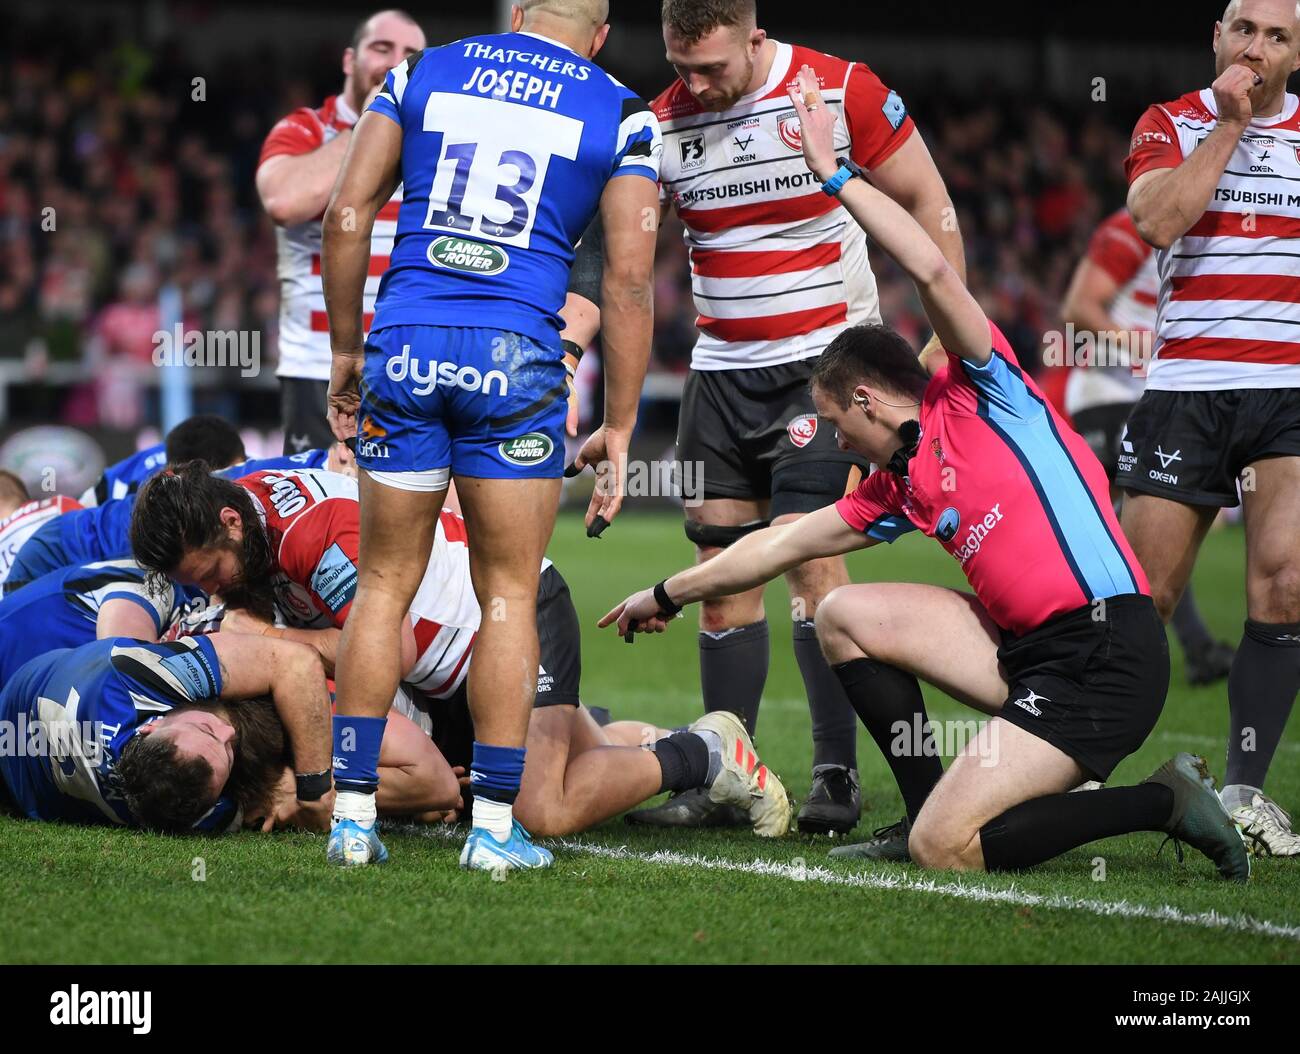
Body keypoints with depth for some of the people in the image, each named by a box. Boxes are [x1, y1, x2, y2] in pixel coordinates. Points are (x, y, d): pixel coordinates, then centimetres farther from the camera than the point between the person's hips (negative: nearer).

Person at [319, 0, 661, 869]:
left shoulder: (423, 72, 13)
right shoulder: (619, 116, 7)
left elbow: (347, 216, 8)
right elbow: (629, 279, 2)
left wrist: (345, 351, 15)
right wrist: (619, 428, 7)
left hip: (404, 344, 2)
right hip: (514, 356, -2)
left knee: (386, 583, 11)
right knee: (510, 594, 7)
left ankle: (354, 810, 9)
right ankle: (496, 824, 6)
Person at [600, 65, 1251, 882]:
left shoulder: (980, 396, -1)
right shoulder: (898, 486, 20)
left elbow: (934, 269, -15)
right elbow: (782, 545, 31)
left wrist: (836, 175, -11)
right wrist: (670, 595, 39)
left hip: (1106, 653, -9)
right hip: (1025, 650, 9)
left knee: (948, 848, -19)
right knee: (845, 614, 11)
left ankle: (1166, 801, -5)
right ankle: (929, 812, 11)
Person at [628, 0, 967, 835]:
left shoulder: (841, 92, -10)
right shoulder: (665, 121, 0)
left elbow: (927, 203, -3)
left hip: (825, 357, -5)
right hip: (721, 369, 5)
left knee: (806, 551, -15)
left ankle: (838, 774, -10)